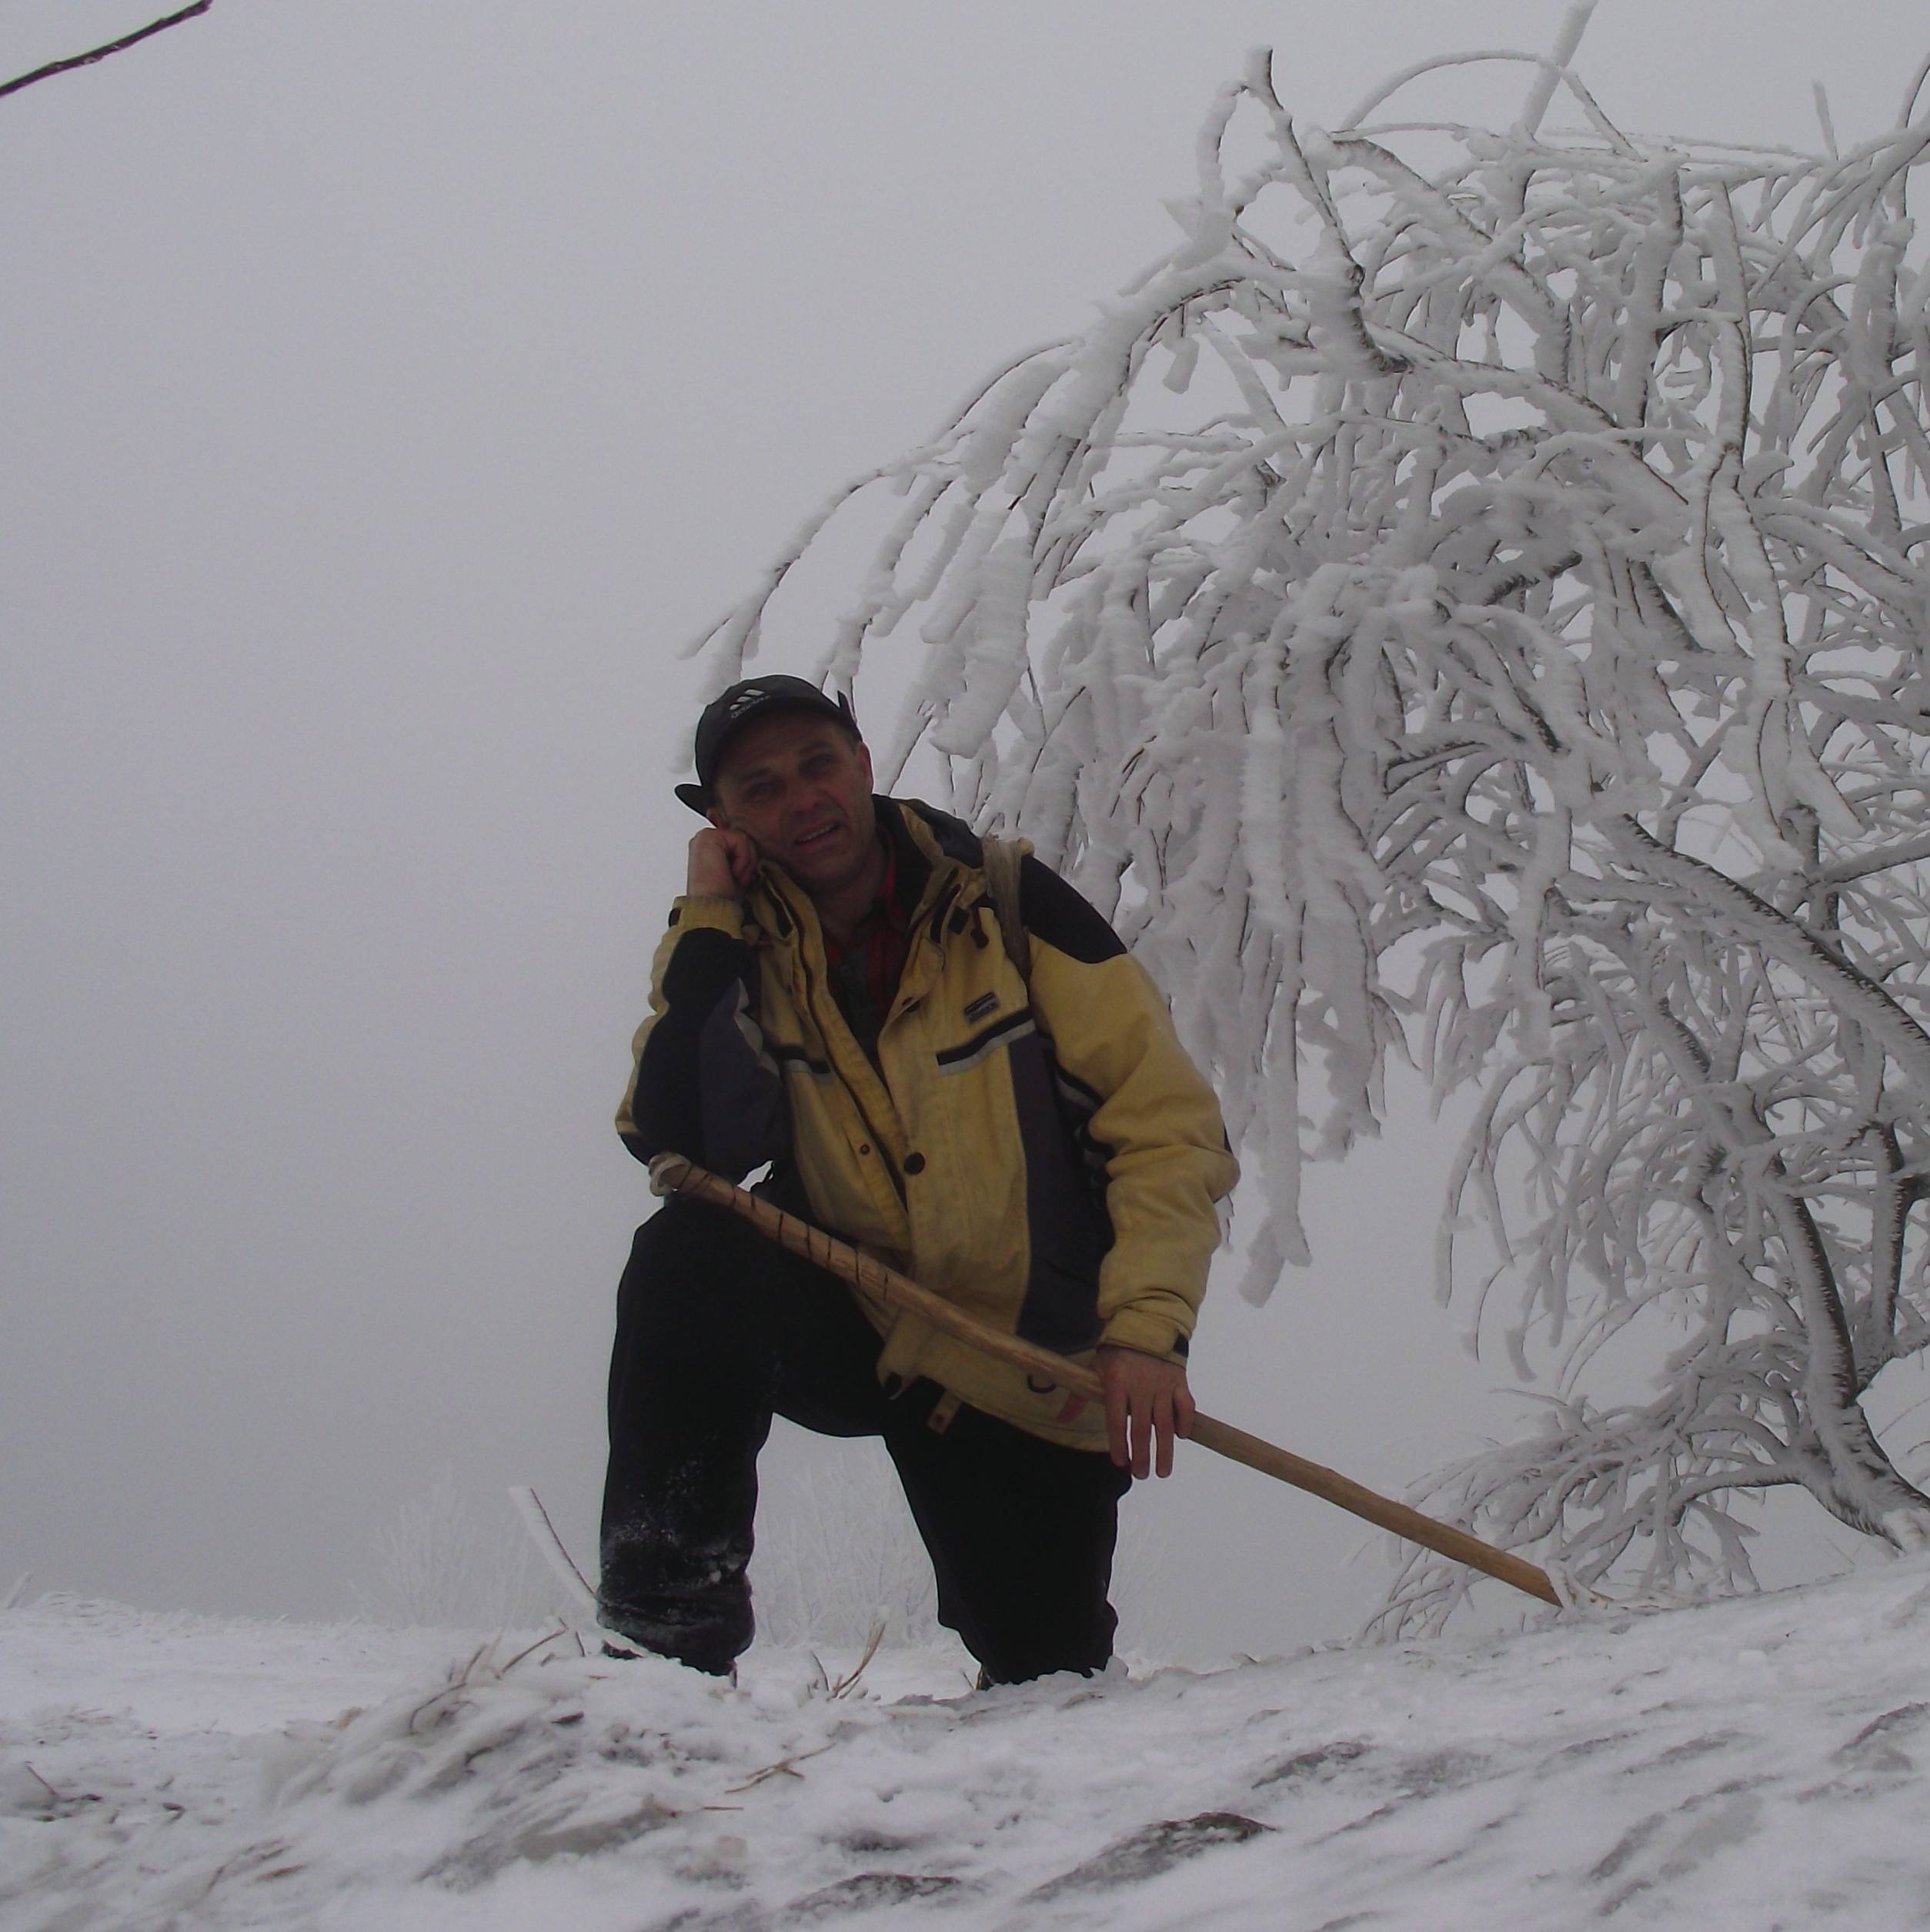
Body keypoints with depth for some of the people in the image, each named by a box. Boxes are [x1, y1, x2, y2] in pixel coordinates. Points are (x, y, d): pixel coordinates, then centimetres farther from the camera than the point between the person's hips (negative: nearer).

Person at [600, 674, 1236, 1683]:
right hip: (845, 1326, 1)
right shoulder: (739, 949, -3)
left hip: (1032, 1365, -1)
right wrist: (707, 922, -20)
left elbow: (1167, 1121, -12)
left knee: (1047, 1676, 1)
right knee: (688, 1254, -28)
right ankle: (668, 1629, -24)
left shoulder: (1005, 903, -10)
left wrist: (1147, 1325, -24)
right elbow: (682, 1147, -21)